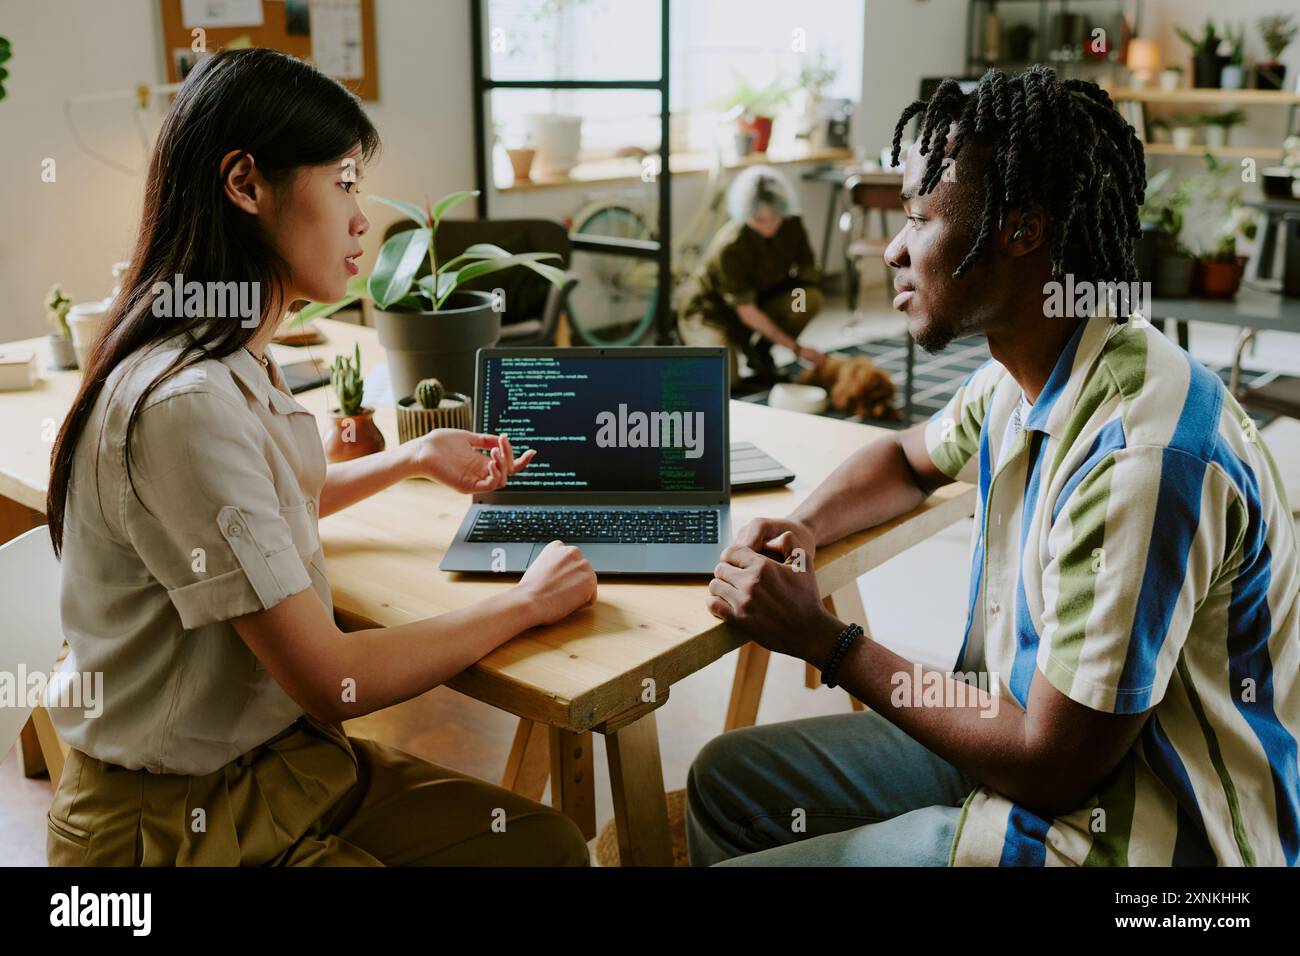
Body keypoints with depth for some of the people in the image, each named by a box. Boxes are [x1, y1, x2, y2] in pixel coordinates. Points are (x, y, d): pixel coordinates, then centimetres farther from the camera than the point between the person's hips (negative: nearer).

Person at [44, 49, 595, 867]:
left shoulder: (240, 364, 3)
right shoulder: (184, 402, -27)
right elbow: (329, 681, -24)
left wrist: (417, 458, 14)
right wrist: (527, 602, -12)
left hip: (280, 754, 8)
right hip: (179, 821, -8)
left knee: (552, 842, 2)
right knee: (547, 846, -8)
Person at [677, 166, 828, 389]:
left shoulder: (792, 224, -15)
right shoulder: (730, 247, -32)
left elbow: (807, 268, 1)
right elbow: (747, 313, -28)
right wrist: (797, 348, -28)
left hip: (759, 297, 5)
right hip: (711, 310, -5)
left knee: (811, 298, -22)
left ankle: (760, 351, -1)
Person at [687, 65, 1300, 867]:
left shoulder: (1140, 456, -30)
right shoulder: (1022, 380, -1)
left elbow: (1052, 768, -24)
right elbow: (909, 461, 21)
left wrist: (824, 641, -15)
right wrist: (802, 528, 0)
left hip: (1135, 827, -8)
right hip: (1036, 742, 8)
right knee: (728, 782, 7)